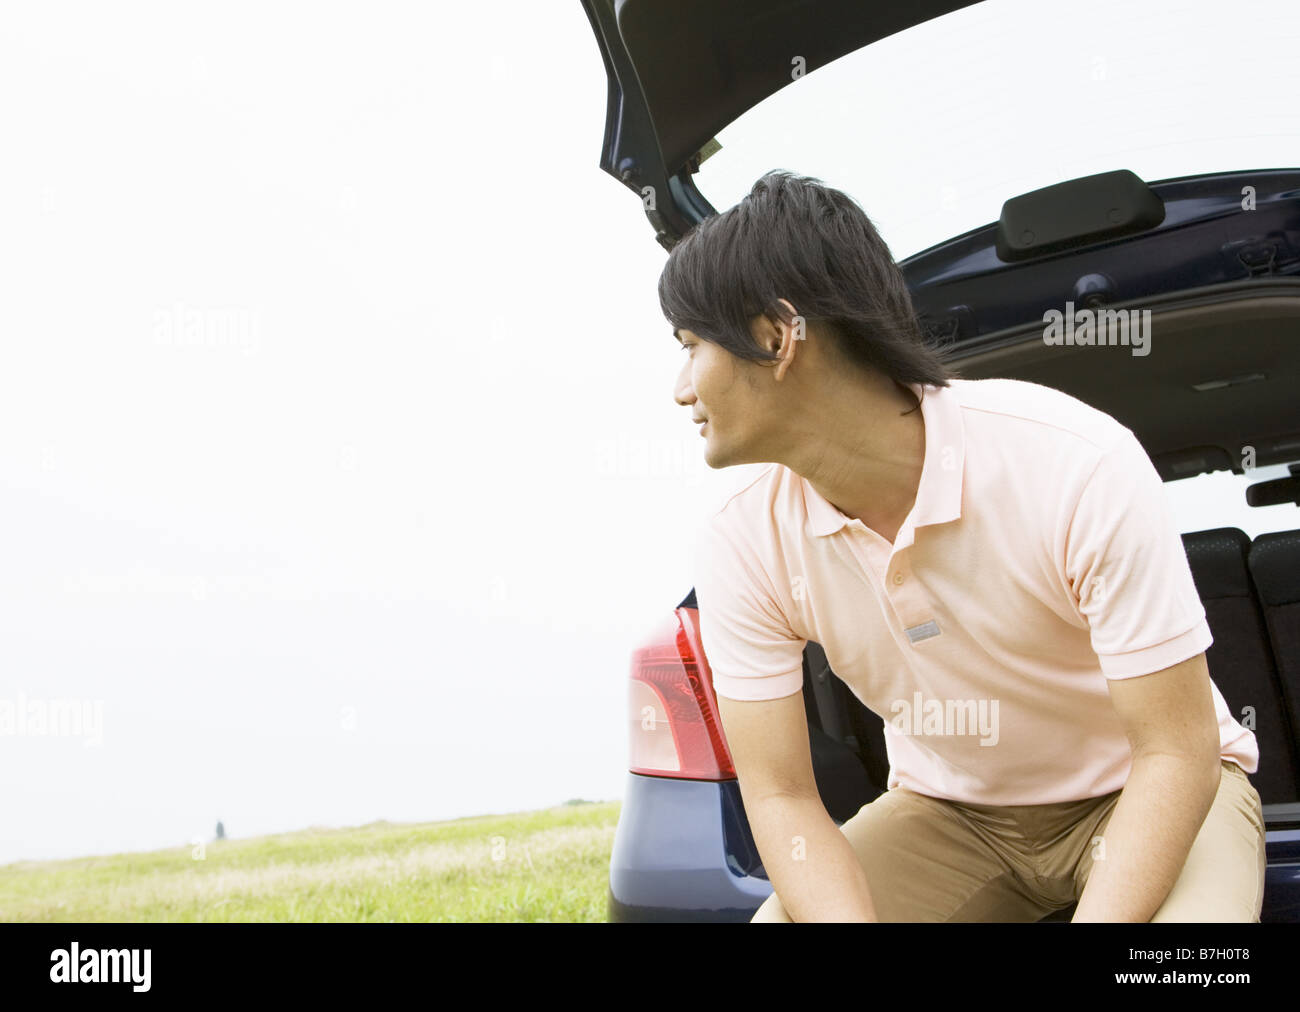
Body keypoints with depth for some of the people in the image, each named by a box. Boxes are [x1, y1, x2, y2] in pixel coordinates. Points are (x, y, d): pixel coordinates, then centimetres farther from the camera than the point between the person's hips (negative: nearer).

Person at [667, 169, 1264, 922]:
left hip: (1142, 790, -3)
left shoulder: (1078, 467, -29)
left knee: (1195, 913, -36)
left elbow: (1176, 753, -23)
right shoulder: (745, 545, -15)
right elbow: (781, 797, -13)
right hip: (949, 810, 4)